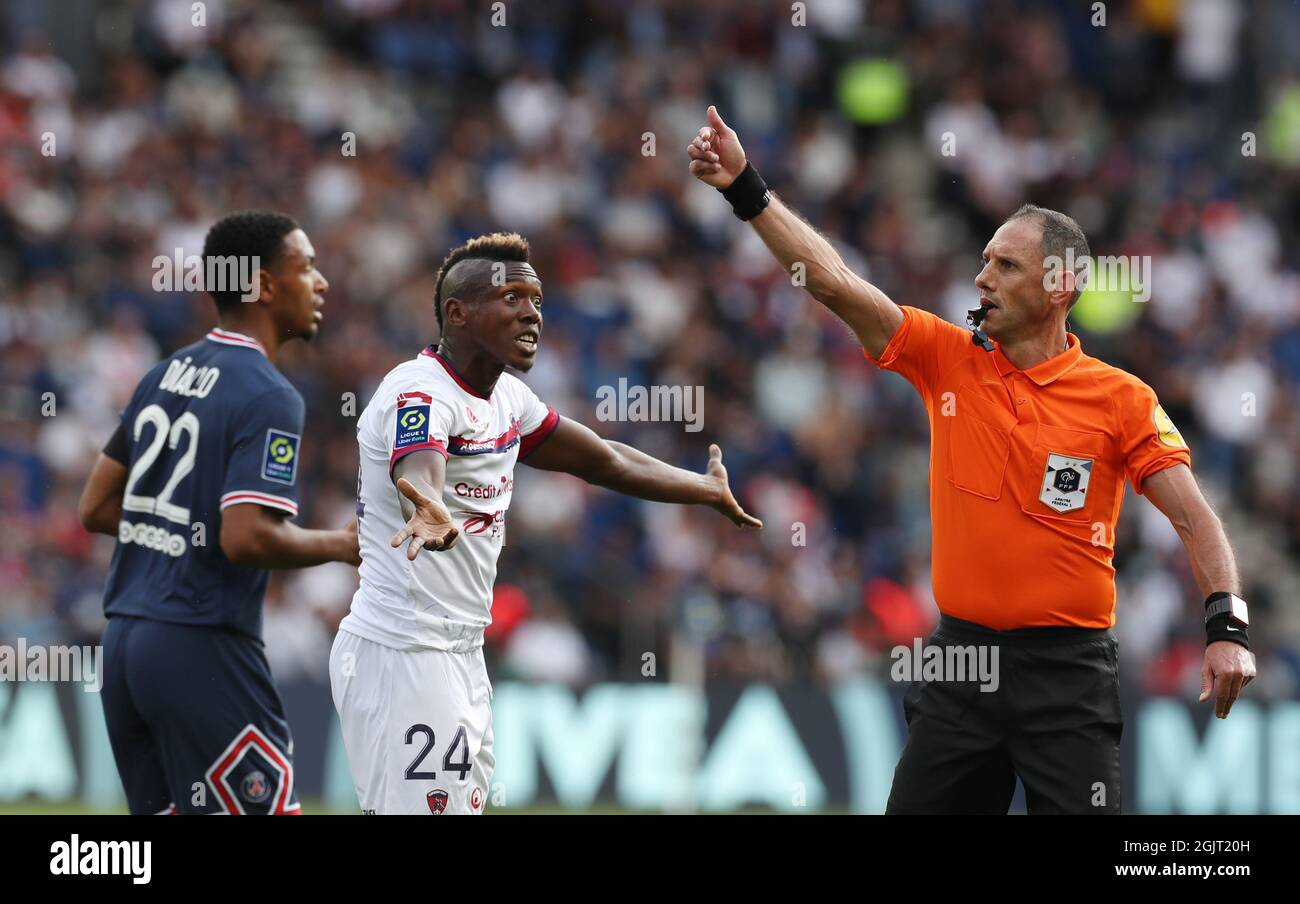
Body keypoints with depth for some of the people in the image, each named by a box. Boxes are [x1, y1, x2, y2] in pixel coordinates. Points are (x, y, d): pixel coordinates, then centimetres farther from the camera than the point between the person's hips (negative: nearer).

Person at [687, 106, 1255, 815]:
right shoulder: (948, 359, 4)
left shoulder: (1122, 399, -3)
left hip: (1067, 669, -3)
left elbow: (1194, 518, -4)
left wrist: (1227, 627, -17)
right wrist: (745, 189, -9)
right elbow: (833, 281, -1)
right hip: (961, 656, 3)